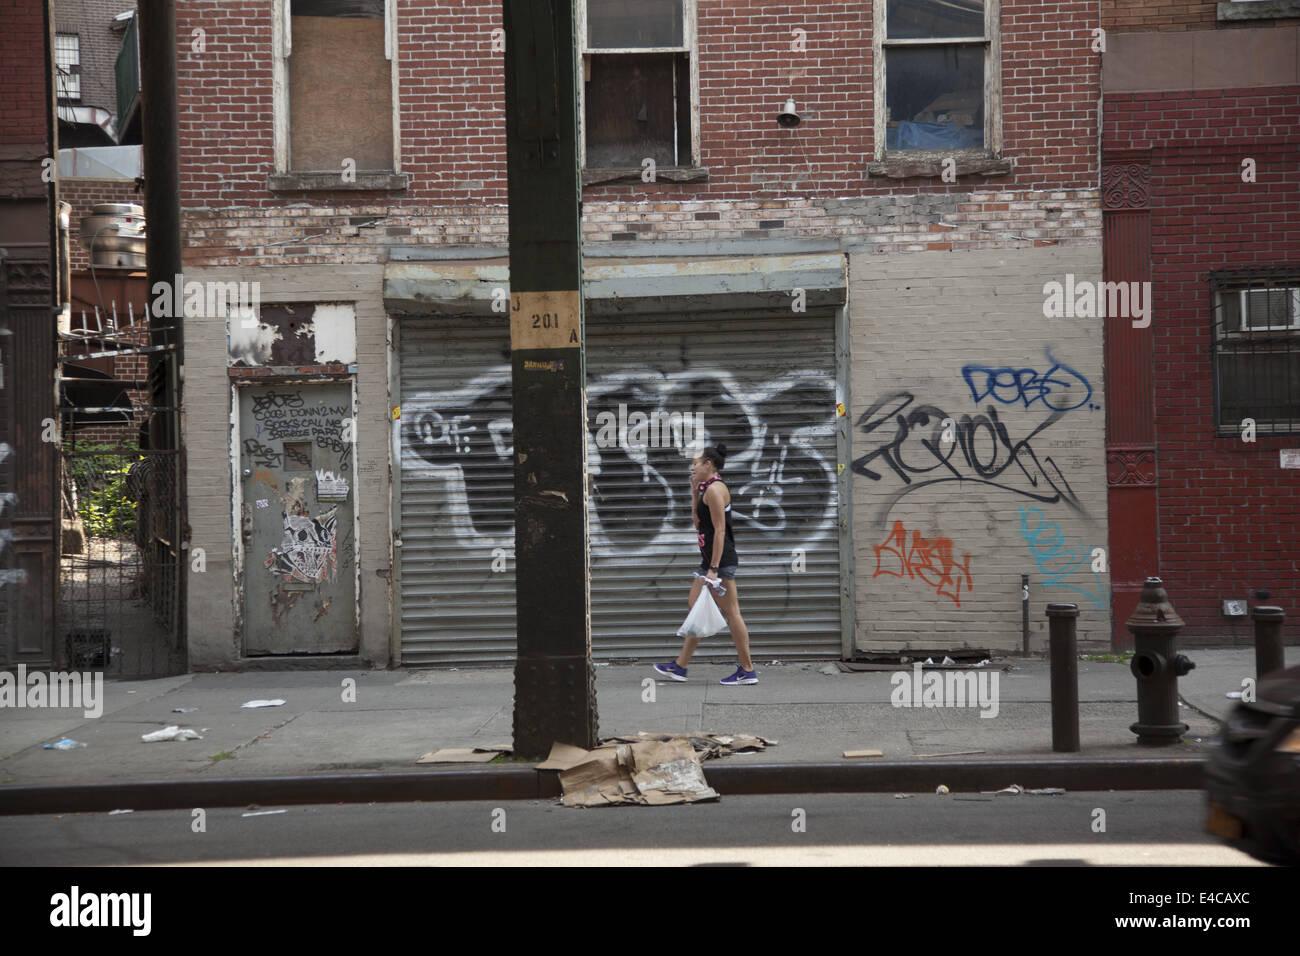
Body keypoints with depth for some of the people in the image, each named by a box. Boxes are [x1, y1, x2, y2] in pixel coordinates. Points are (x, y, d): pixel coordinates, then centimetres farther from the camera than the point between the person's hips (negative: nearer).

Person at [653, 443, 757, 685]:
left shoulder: (714, 489, -14)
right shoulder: (709, 489, 17)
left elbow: (719, 531, -20)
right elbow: (699, 525, 23)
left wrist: (714, 568, -23)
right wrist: (694, 493, 19)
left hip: (721, 560, -11)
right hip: (711, 560, 11)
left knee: (731, 613, -6)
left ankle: (747, 671, -1)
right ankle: (680, 666, 17)